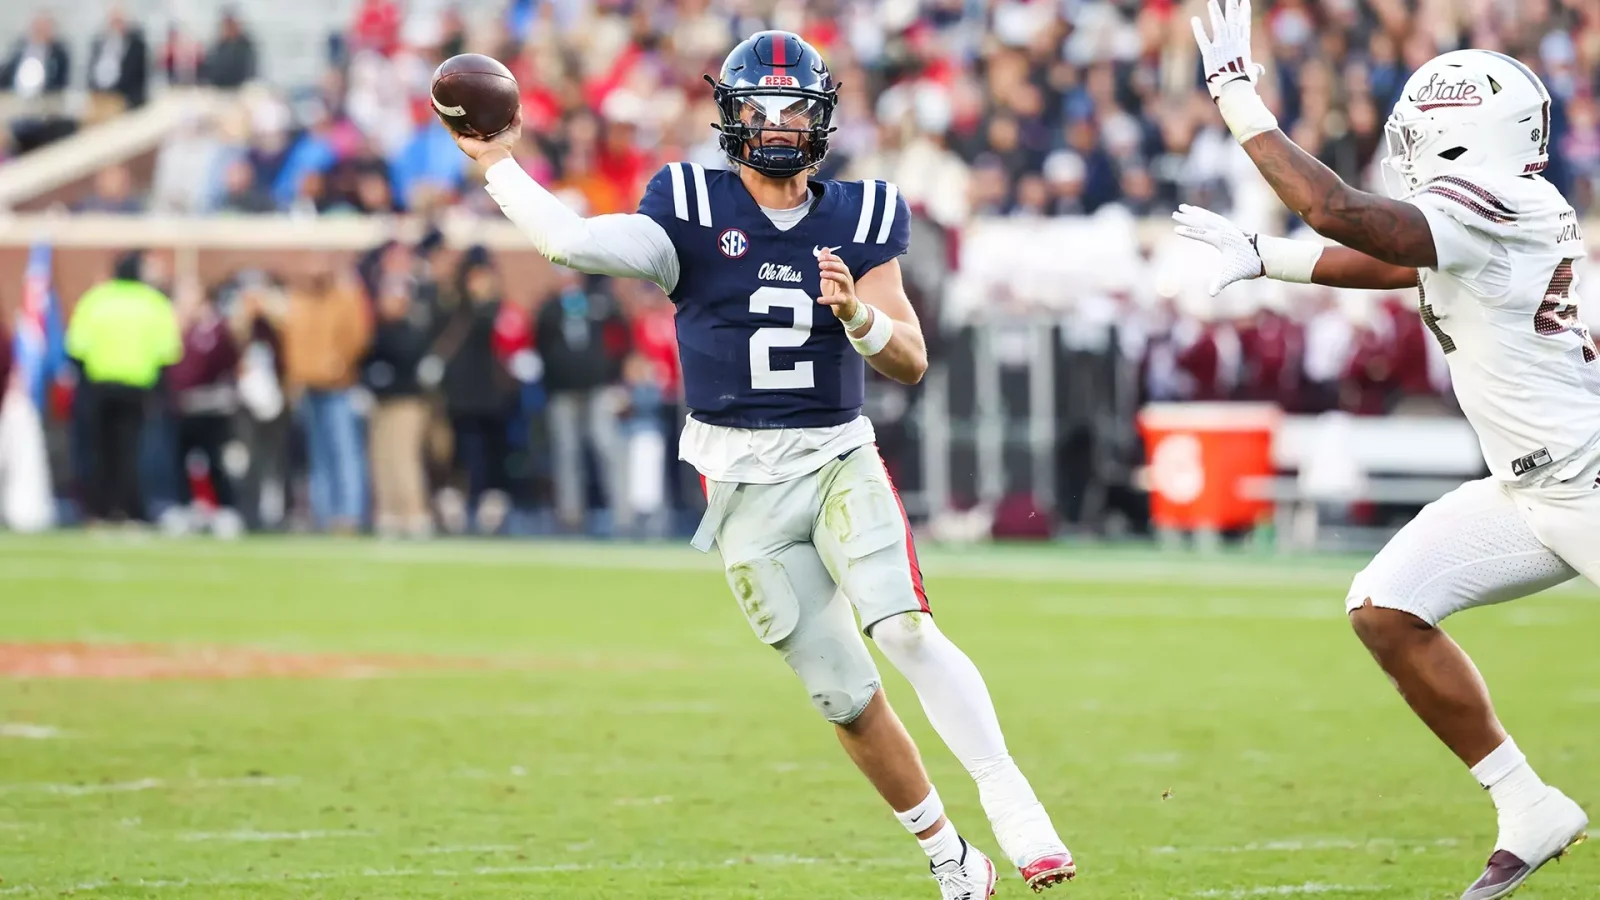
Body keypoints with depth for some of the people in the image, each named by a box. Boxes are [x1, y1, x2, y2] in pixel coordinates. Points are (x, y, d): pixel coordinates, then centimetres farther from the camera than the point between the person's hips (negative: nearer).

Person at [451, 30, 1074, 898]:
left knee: (904, 630, -25)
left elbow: (911, 362, -1)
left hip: (838, 459, 1)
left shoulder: (859, 219, 4)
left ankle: (1010, 799, -21)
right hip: (743, 486, 0)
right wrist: (498, 163, -9)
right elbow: (570, 241, -15)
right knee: (845, 696, 1)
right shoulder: (693, 209, -3)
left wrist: (857, 314, -19)